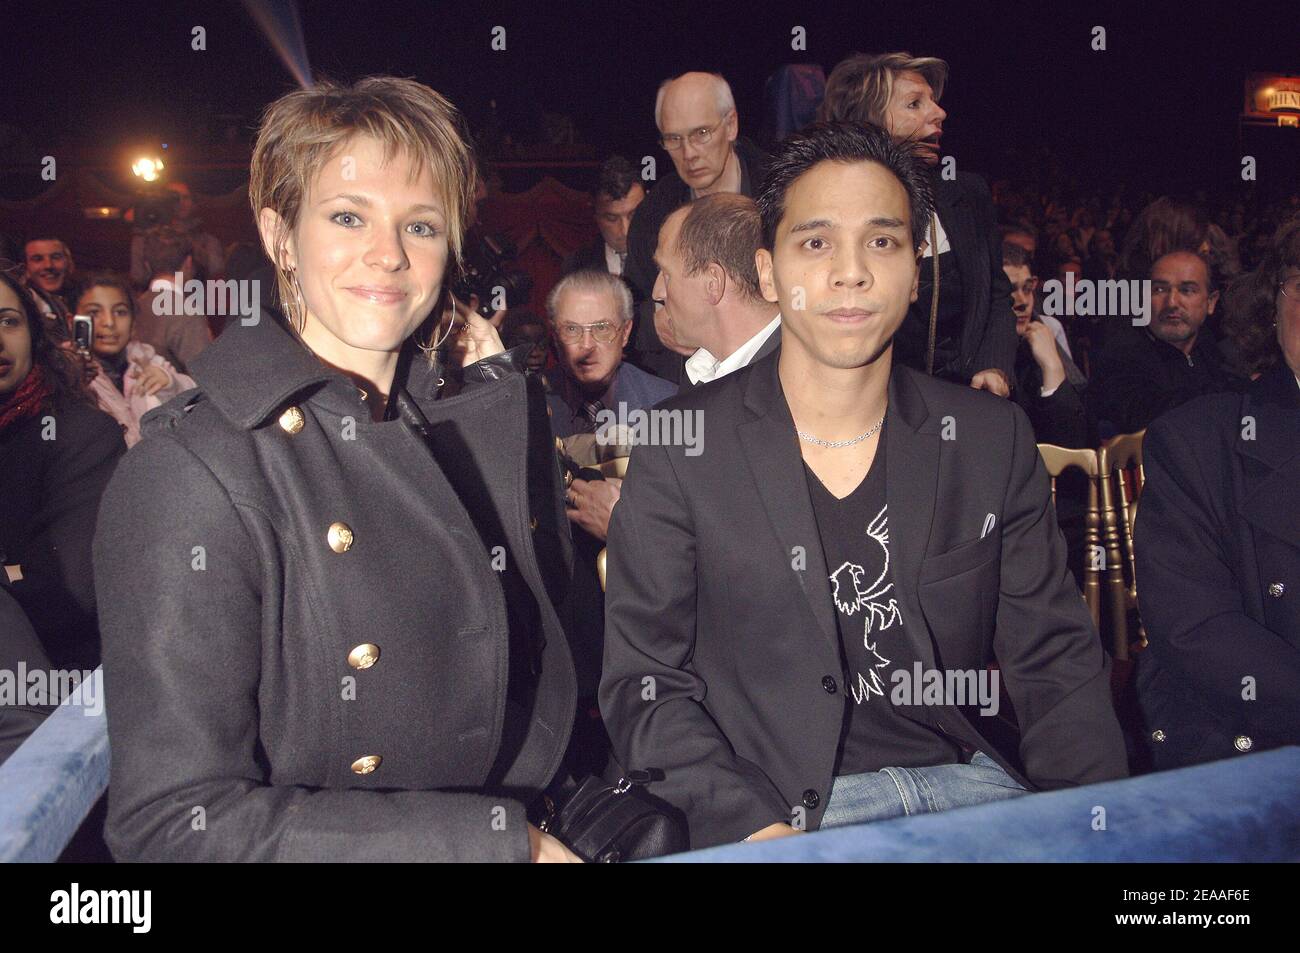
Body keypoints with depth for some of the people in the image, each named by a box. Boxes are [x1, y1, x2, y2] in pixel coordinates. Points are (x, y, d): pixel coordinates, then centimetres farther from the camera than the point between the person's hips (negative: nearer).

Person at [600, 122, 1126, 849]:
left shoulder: (993, 439, 6)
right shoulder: (682, 449, -3)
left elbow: (1058, 661, 7)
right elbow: (643, 682, -3)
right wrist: (759, 829, -17)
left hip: (969, 785, 3)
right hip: (781, 812, -3)